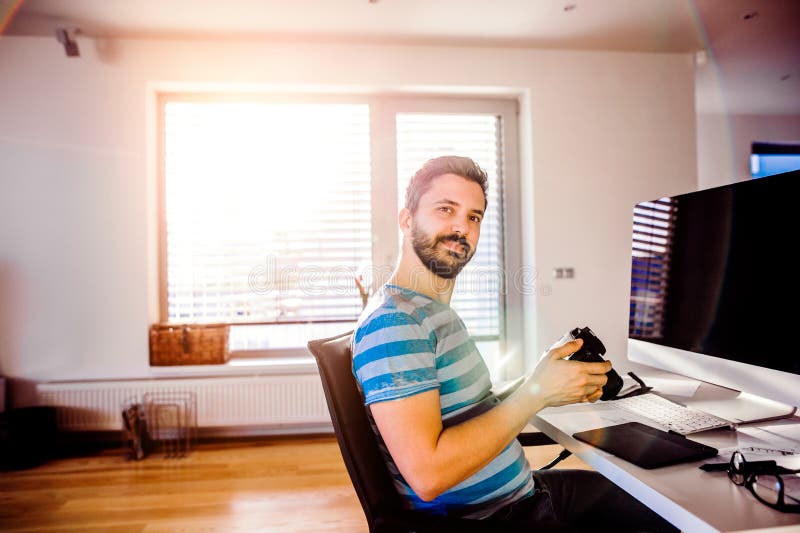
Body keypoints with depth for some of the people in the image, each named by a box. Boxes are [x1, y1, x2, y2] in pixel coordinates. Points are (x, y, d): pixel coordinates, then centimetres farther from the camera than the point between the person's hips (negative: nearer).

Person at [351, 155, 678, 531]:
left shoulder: (437, 310, 9)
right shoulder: (391, 322, -24)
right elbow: (428, 475, -29)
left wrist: (555, 384, -1)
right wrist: (536, 393, -24)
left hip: (521, 489, 9)